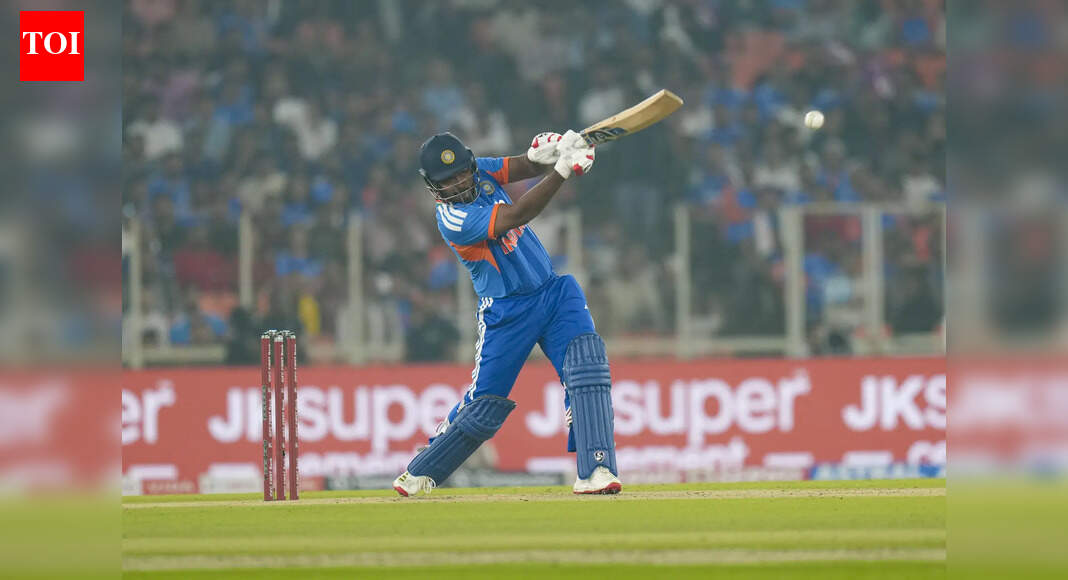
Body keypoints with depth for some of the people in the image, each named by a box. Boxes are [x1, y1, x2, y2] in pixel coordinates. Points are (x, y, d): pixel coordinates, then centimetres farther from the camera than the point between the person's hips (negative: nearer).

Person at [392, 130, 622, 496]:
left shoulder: (481, 172, -1)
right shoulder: (453, 218, -23)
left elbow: (528, 168, -5)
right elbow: (518, 214, -32)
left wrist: (542, 156, -31)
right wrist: (562, 171, -40)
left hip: (554, 291, 6)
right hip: (507, 311, -6)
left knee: (587, 366, -17)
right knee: (484, 404, 1)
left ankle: (596, 470, -23)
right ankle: (419, 474, 23)